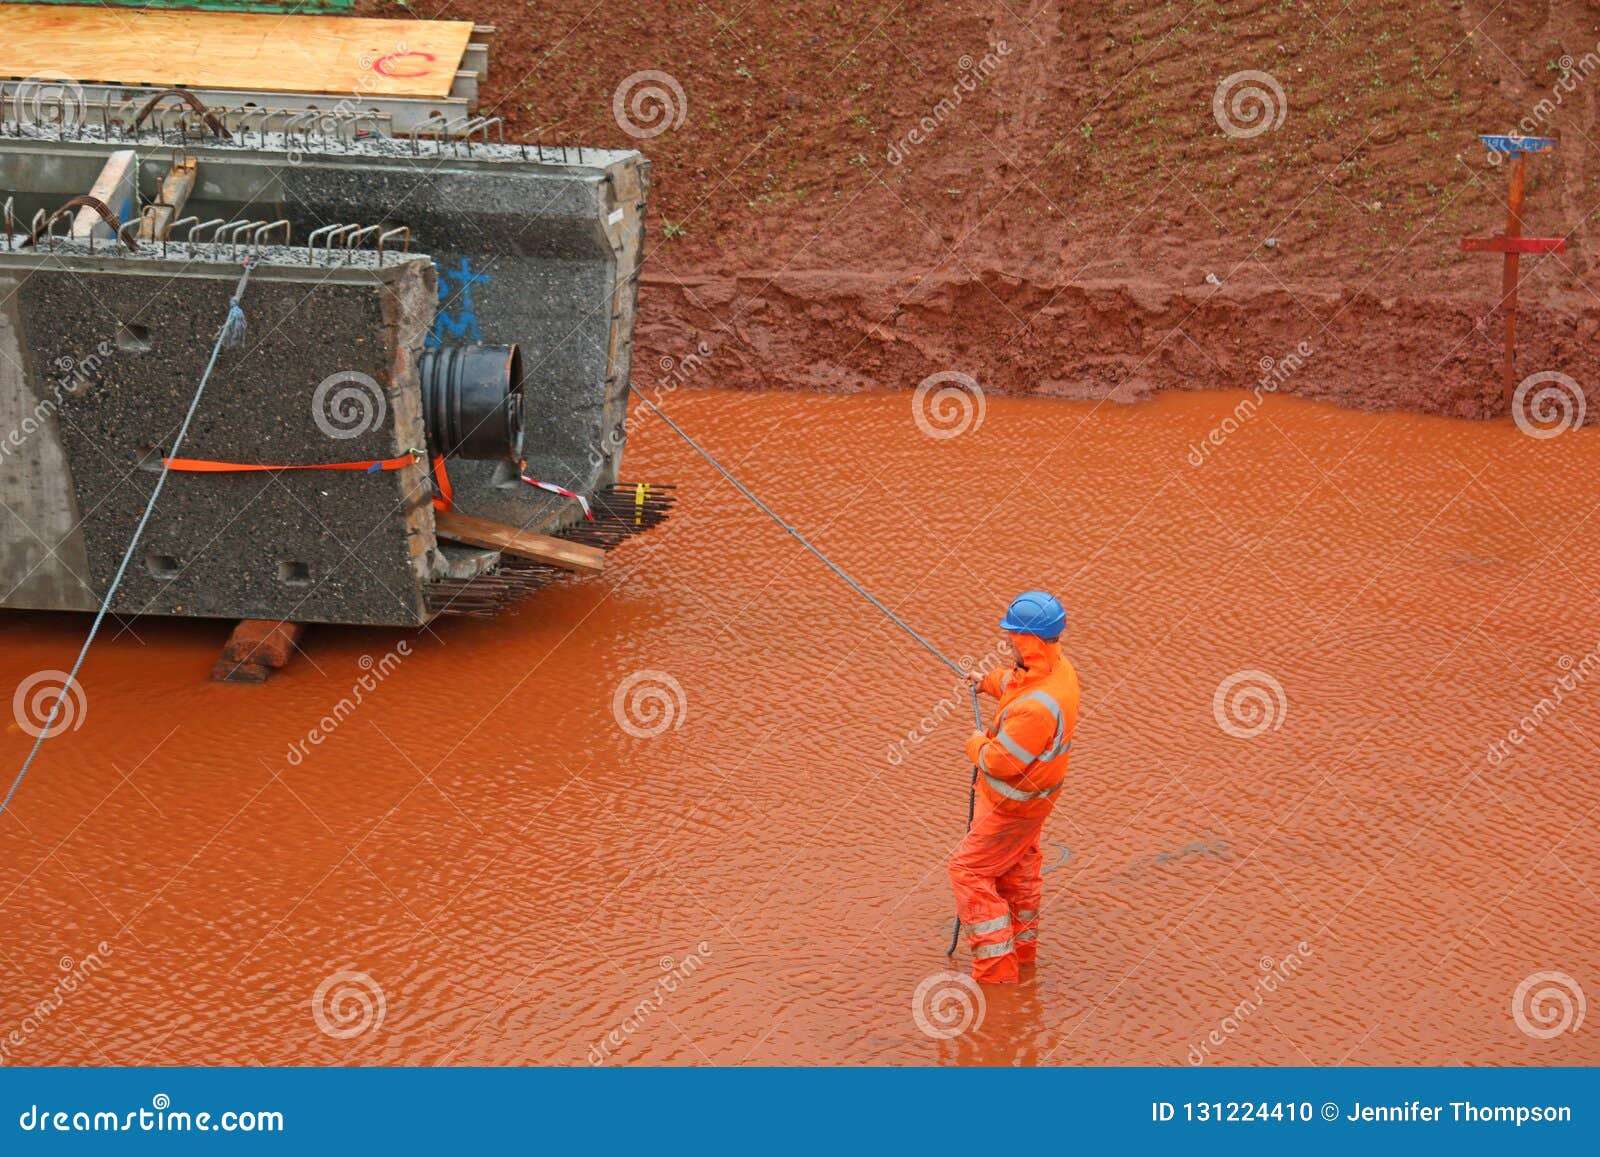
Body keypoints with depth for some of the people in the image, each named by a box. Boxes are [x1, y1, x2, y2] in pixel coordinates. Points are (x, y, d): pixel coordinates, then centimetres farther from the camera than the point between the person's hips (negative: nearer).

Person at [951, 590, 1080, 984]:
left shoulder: (1036, 708, -40)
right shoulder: (1058, 668, -10)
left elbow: (1001, 762, -30)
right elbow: (1016, 680, 15)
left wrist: (978, 746, -11)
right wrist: (989, 681, 28)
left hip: (1013, 803, -9)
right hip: (1032, 795, 9)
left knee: (970, 871, 3)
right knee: (1018, 869, 26)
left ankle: (996, 967, 9)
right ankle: (1022, 948, 44)